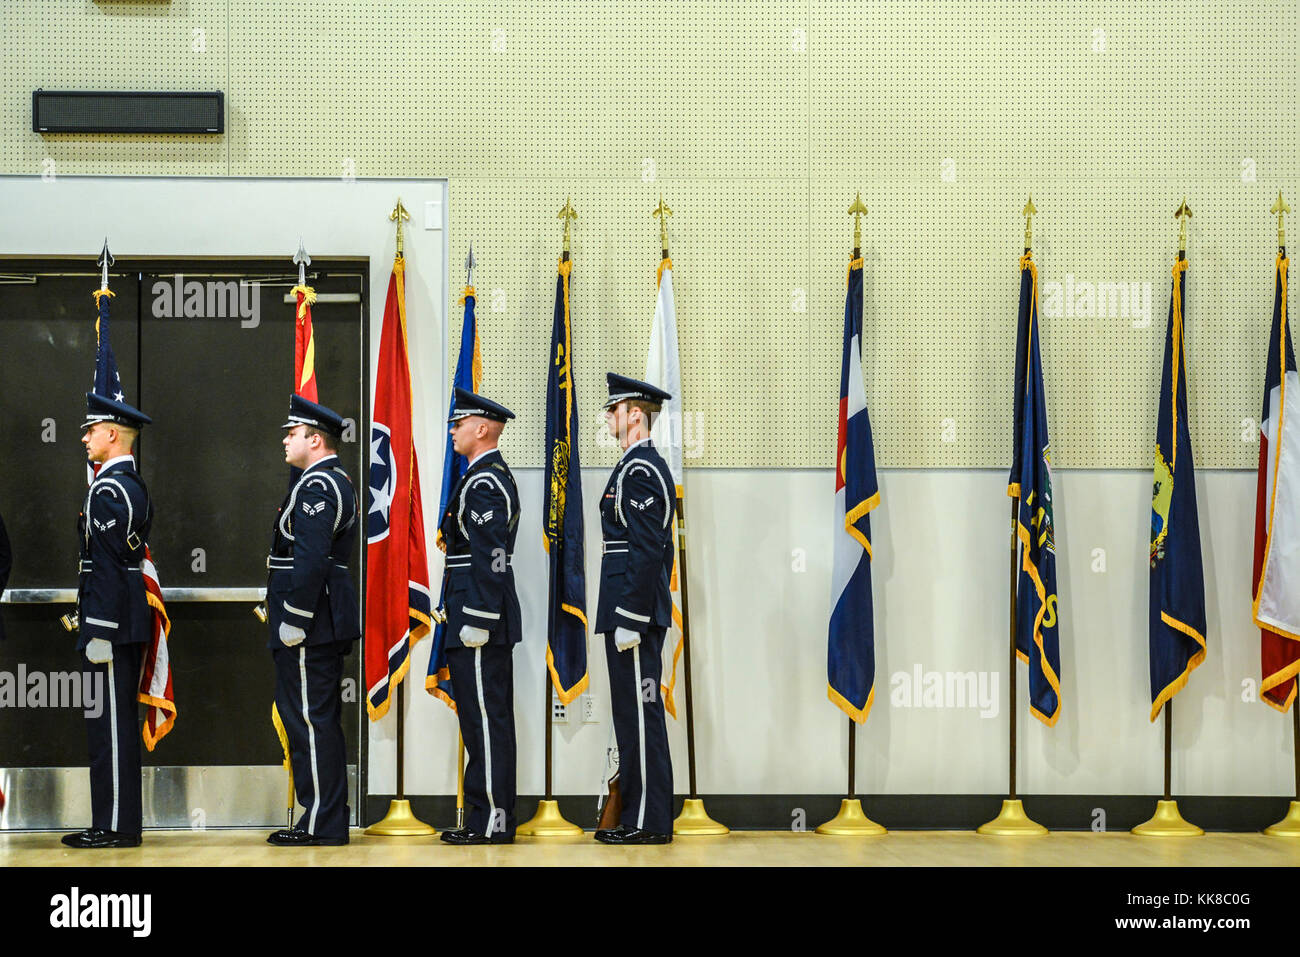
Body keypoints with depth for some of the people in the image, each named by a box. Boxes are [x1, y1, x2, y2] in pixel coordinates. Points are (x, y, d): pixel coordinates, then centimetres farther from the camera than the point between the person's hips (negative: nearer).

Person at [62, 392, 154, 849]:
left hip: (110, 621, -10)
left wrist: (98, 633, -20)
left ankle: (115, 827, -4)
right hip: (129, 621, 10)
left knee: (110, 724, -7)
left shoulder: (107, 490, -15)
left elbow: (106, 566, -19)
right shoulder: (134, 486, 16)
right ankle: (121, 823, 16)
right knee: (118, 723, 12)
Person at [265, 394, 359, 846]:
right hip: (329, 624, 11)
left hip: (309, 627, -11)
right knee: (321, 720, 13)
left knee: (309, 719, -7)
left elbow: (311, 560, -23)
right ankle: (330, 817, 17)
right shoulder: (339, 482, 18)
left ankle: (321, 822, -5)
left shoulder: (315, 487, -15)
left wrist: (293, 621, -21)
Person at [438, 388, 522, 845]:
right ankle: (493, 818, 16)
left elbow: (490, 559, -21)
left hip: (478, 621, -11)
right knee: (489, 721, 12)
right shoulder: (495, 477, 18)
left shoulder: (483, 484, -15)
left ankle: (491, 822, -5)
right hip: (487, 624, 11)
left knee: (486, 721, -7)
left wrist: (475, 623, -22)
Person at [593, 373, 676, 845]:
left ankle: (648, 822, -5)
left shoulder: (638, 471, -15)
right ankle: (639, 815, 15)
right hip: (640, 611, 11)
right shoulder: (649, 467, 18)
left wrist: (630, 621, -22)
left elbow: (648, 551, -21)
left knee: (639, 712, -7)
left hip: (633, 609, -11)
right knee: (635, 712, 12)